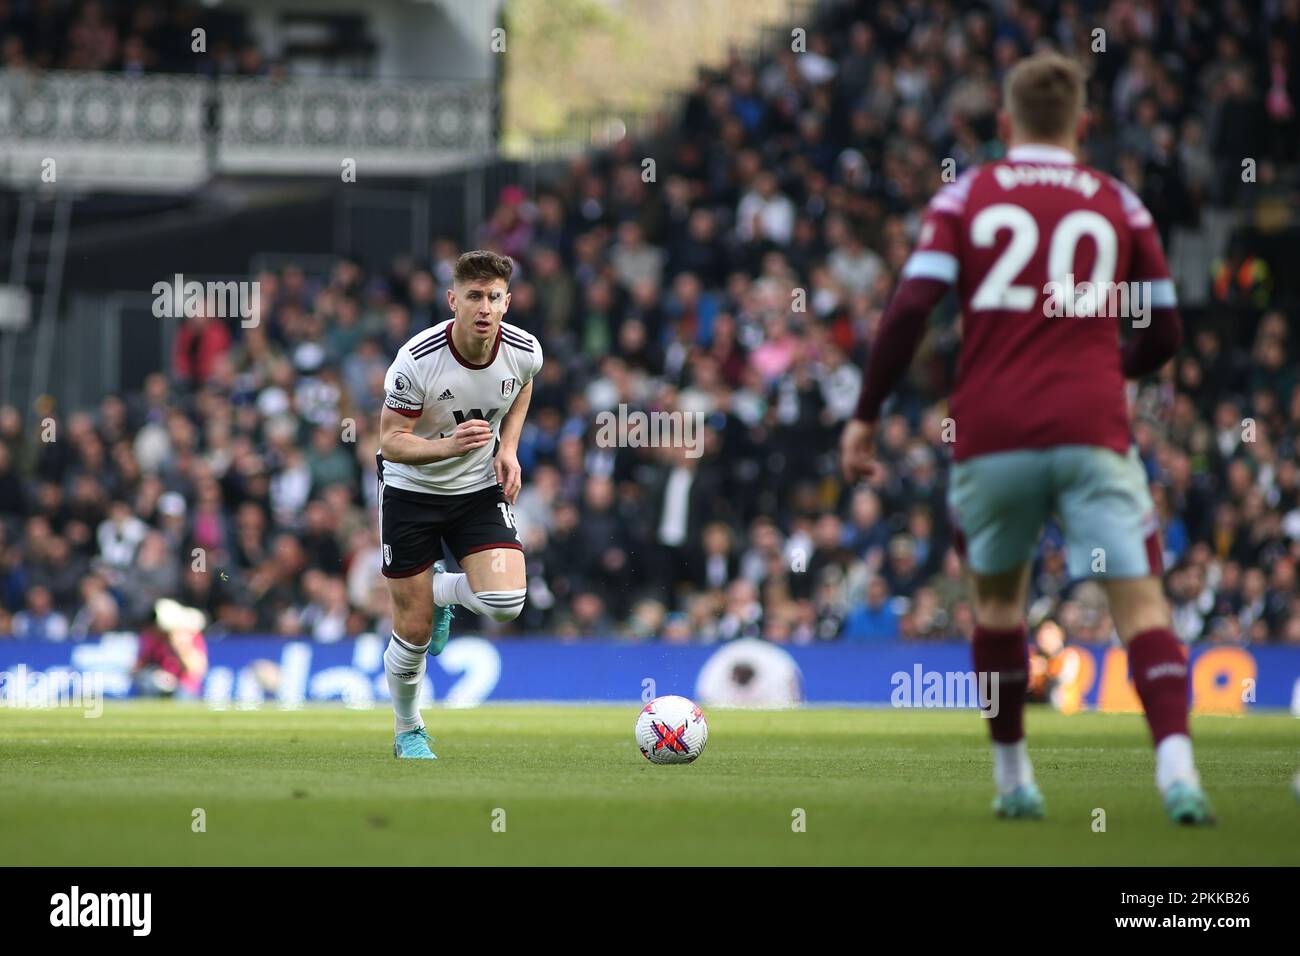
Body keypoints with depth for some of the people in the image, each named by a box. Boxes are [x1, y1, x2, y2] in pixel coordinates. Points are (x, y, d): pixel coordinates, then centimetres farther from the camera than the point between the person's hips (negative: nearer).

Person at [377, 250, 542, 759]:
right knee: (413, 634, -1)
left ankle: (438, 592, 16)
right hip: (411, 491, -3)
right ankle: (408, 732, 27)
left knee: (506, 602, -20)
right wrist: (449, 446, -37)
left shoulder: (524, 351, -14)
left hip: (480, 489, 3)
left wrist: (508, 447, -1)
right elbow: (391, 442, -19)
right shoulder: (417, 361, -26)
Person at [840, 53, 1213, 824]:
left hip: (992, 434, 1)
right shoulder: (1118, 204, 11)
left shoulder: (966, 196, 8)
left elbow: (910, 309, -5)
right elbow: (1165, 334, 14)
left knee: (998, 597, 21)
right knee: (1140, 599, -6)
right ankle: (1176, 766, -26)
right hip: (1092, 429, -1)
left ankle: (1013, 777, 23)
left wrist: (867, 414, 2)